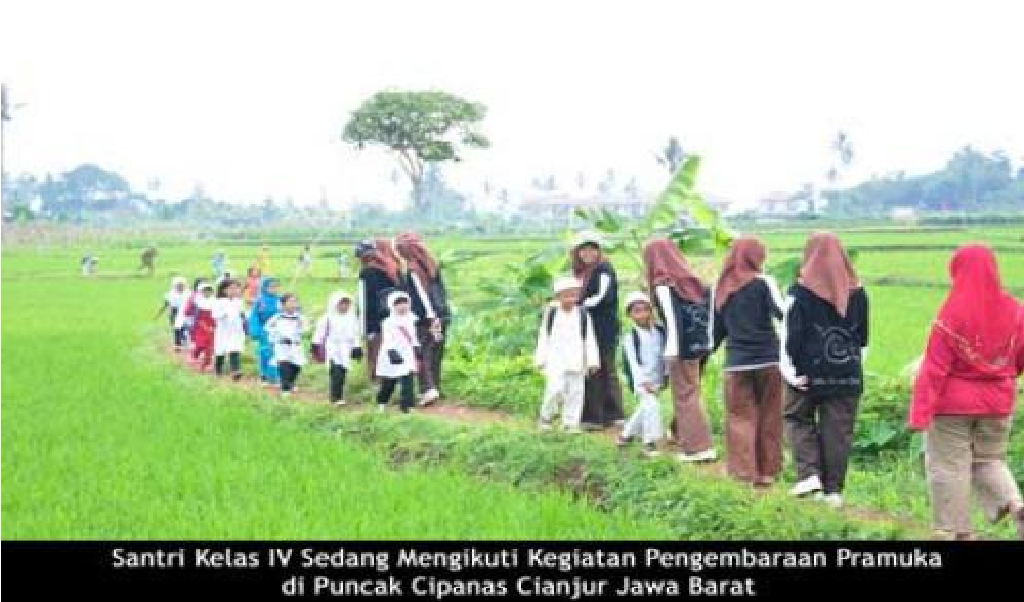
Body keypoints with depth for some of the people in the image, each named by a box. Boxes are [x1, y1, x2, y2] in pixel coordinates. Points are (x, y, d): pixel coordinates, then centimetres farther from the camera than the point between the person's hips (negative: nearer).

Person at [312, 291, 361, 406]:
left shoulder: (352, 319, 8)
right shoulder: (329, 318, -5)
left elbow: (355, 335, 15)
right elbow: (320, 331, 1)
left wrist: (356, 347, 13)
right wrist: (316, 344, 1)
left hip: (345, 350, 4)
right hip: (333, 349, -4)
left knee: (342, 373, 6)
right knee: (336, 373, -16)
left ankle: (339, 396, 18)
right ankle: (336, 397, -17)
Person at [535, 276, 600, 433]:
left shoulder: (583, 314, 1)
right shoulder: (551, 313, 0)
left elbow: (589, 339, 3)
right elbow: (543, 337, 6)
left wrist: (593, 361, 0)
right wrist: (541, 359, 4)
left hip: (576, 361, 2)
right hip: (556, 360, -2)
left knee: (575, 392, 3)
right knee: (555, 389, -13)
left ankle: (571, 423, 11)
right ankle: (546, 417, 7)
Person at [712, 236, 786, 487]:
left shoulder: (720, 288, 6)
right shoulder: (764, 283, -6)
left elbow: (716, 328, 13)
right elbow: (782, 313, -18)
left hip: (736, 363, 2)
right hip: (768, 360, -2)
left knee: (740, 418, 8)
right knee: (769, 418, 8)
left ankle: (744, 470, 2)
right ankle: (767, 471, 12)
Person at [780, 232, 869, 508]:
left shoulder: (799, 293, -8)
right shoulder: (857, 293, 6)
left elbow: (789, 338, -10)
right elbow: (863, 338, 13)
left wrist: (790, 372, -4)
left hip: (808, 375, -3)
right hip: (848, 377, 3)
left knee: (797, 418, 15)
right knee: (838, 431, 7)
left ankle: (809, 473, -1)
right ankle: (834, 488, 9)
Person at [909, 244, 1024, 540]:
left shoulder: (952, 315, -16)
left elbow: (934, 368, -16)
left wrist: (920, 412, -15)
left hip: (954, 404, -5)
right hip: (997, 404, 5)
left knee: (949, 466, 5)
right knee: (990, 461, 18)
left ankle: (956, 531, 7)